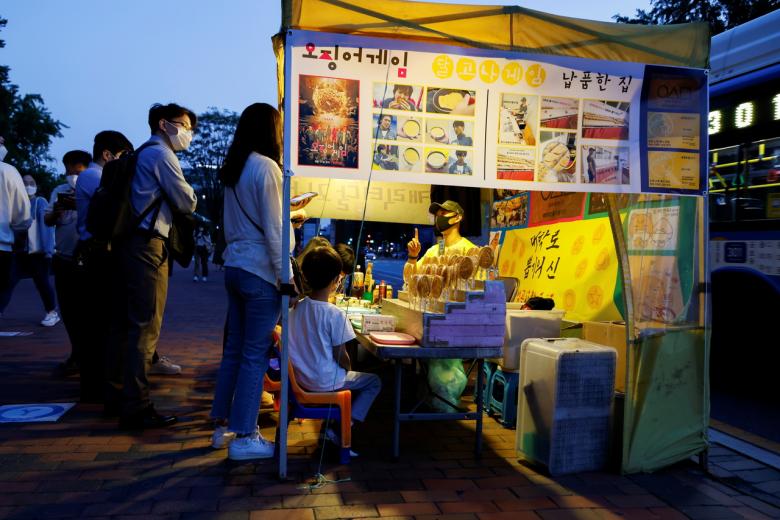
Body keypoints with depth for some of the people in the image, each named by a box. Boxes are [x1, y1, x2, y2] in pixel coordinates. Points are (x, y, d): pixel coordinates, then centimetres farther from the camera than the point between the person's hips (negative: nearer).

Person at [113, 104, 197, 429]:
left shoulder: (143, 155, 22)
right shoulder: (161, 155, -7)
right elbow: (187, 203, -7)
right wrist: (184, 193, 11)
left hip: (130, 243, 10)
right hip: (148, 245, -10)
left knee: (127, 323, 14)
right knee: (146, 327, -9)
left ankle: (118, 396, 25)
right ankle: (137, 409, -6)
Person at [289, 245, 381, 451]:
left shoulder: (297, 307, -2)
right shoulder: (335, 314, -22)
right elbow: (341, 357, -17)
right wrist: (348, 370, 5)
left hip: (300, 377, 7)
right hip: (324, 382, -7)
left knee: (345, 374, 32)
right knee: (374, 382, 13)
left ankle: (330, 425, 22)